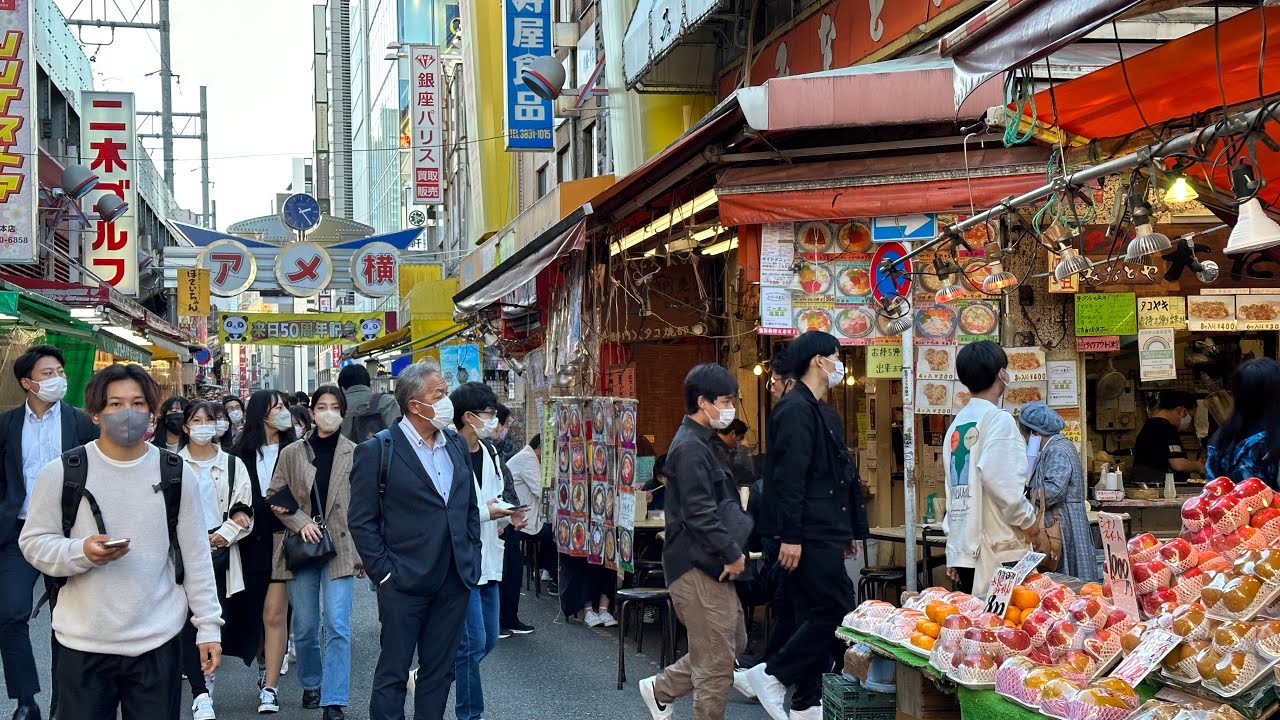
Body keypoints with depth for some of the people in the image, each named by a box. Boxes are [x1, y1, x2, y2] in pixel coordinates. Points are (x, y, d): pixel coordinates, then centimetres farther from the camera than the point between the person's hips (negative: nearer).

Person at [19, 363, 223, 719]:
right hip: (83, 644, -1)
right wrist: (82, 552, -17)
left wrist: (208, 626, 4)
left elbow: (196, 556, 7)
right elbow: (34, 542, 2)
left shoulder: (176, 474, 4)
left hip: (159, 643, 1)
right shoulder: (61, 473, 0)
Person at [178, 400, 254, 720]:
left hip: (220, 550, 2)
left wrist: (222, 534, -9)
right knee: (190, 620, -8)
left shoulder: (233, 465, 9)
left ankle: (205, 673, 30)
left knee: (217, 618, 3)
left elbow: (244, 513, 6)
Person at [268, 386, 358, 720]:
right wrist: (301, 523, -9)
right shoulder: (291, 454, 5)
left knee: (337, 626, -9)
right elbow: (274, 498, 6)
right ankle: (311, 684, 33)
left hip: (340, 547, -2)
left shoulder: (356, 454, -1)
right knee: (304, 627, 11)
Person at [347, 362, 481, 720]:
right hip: (404, 583, -5)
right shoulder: (376, 450, -8)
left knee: (439, 673, 12)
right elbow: (361, 521, -7)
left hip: (455, 582, 5)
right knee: (392, 674, 3)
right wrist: (384, 572, -11)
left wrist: (472, 561, 10)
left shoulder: (456, 445, 10)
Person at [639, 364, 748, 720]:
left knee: (733, 641, 19)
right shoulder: (689, 448, -17)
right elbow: (699, 514, -23)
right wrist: (733, 554, -16)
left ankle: (661, 688, 28)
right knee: (717, 660, -3)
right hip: (698, 568, -10)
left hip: (711, 565, 10)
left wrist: (732, 552, 12)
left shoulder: (702, 443, 15)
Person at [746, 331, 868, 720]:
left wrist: (849, 531, 22)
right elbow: (788, 478, -20)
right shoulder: (795, 410, -13)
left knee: (814, 616, 10)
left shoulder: (821, 413, 20)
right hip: (809, 535, -10)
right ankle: (771, 674, -2)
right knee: (837, 609, -11)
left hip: (824, 534, 10)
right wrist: (790, 537, -24)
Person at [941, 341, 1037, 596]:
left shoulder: (956, 425, 13)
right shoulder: (999, 420, -8)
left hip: (963, 550, 7)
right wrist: (1029, 519, -4)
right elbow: (1000, 482, -20)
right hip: (999, 551, -7)